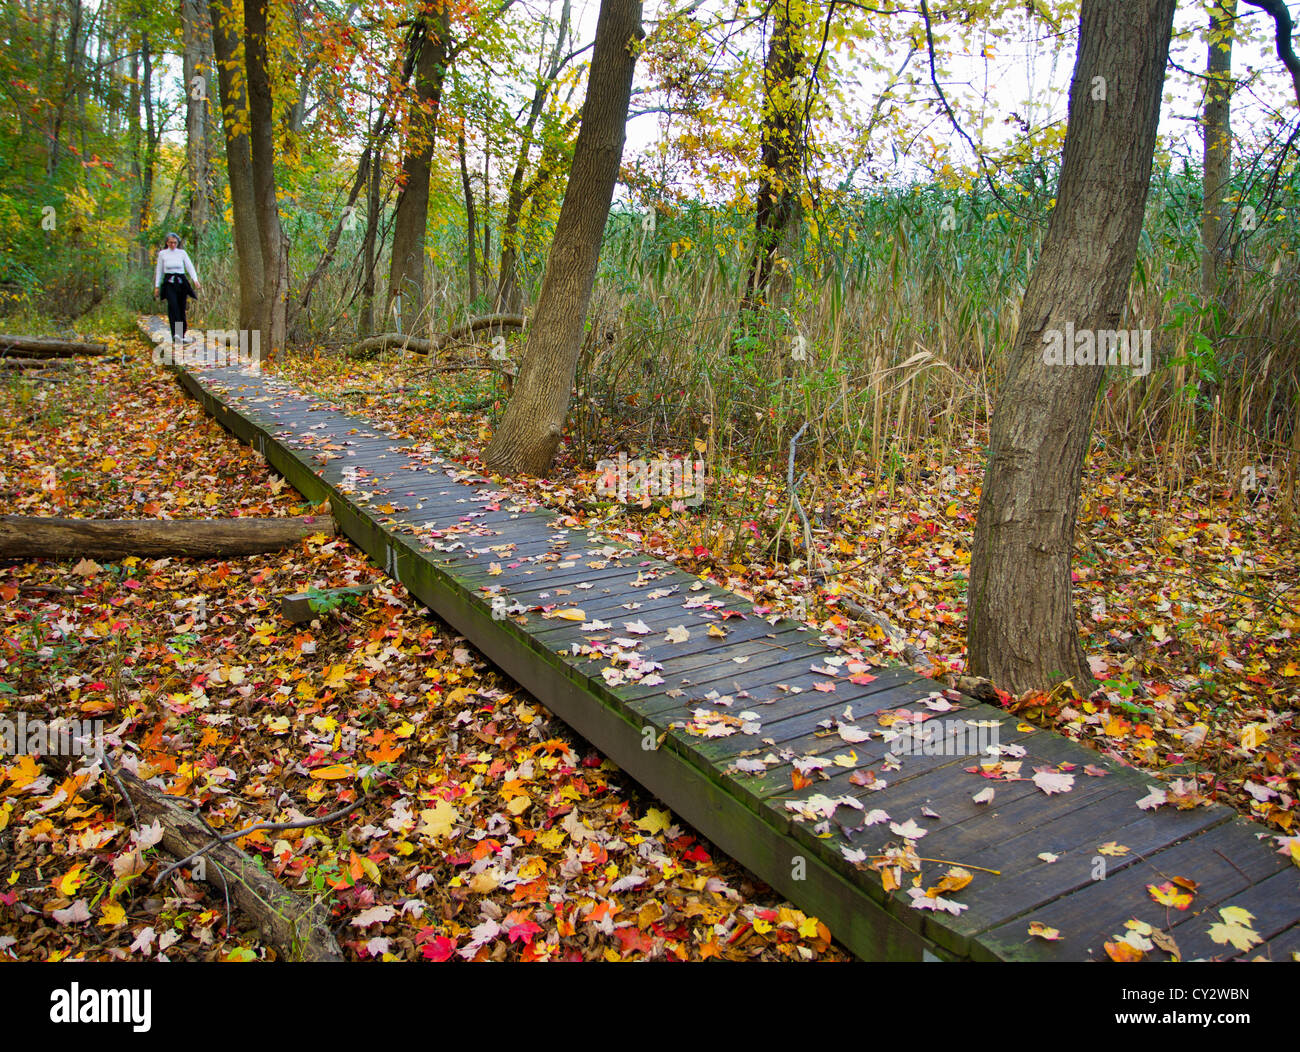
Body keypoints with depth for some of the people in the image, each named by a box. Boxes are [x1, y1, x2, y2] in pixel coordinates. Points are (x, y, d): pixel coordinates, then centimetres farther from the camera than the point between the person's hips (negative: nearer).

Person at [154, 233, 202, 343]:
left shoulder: (182, 253, 7)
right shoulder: (162, 254, 6)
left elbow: (190, 267, -2)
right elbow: (159, 271, 10)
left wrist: (195, 280, -18)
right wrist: (157, 286, 7)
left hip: (181, 282, 2)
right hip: (169, 283, -2)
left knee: (181, 308, 2)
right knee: (173, 305, -20)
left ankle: (183, 333, 15)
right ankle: (175, 333, -29)